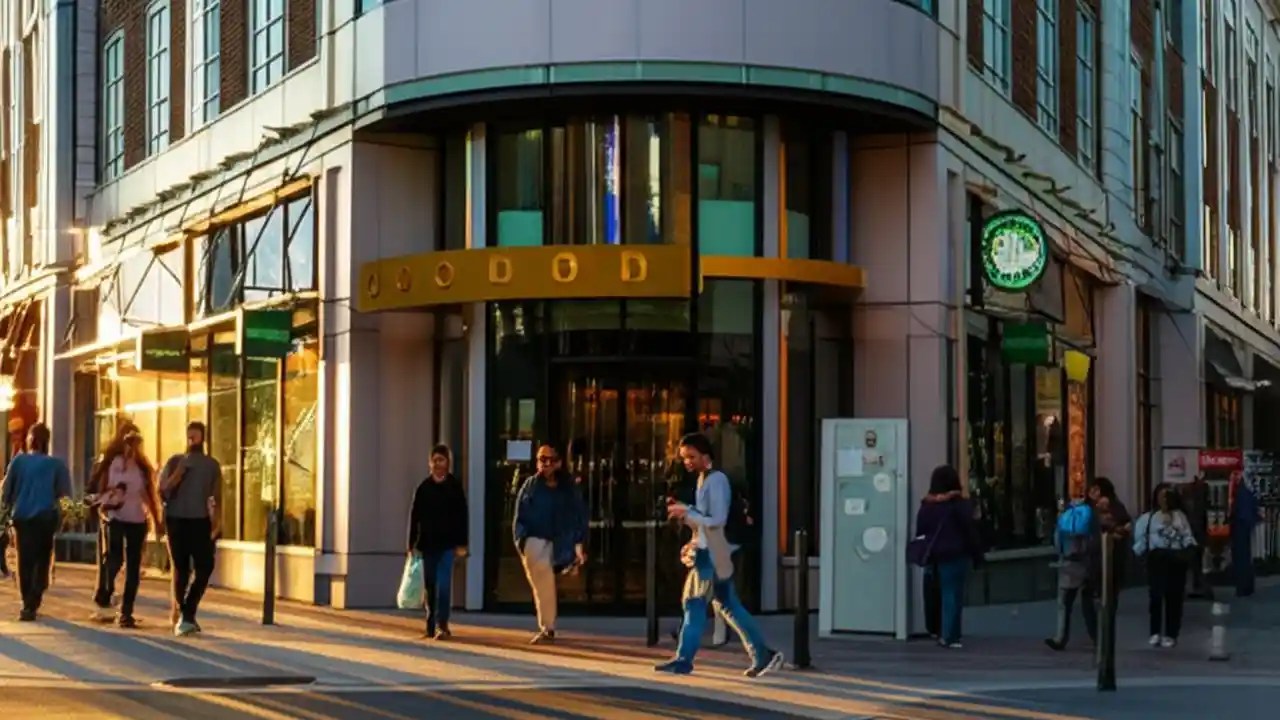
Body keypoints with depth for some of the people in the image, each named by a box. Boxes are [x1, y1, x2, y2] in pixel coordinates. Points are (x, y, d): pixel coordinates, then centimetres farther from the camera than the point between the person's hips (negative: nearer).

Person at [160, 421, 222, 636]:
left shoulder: (212, 465, 7)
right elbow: (163, 490, -3)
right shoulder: (175, 461, 5)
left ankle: (185, 613, 3)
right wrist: (180, 471, -14)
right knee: (181, 570, 2)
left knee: (204, 569, -8)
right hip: (177, 520, -1)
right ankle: (183, 614, 11)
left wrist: (217, 522, 0)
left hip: (201, 521, 1)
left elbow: (216, 497, 7)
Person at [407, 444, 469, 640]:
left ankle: (441, 625, -13)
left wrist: (461, 543, -4)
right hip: (428, 543, 3)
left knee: (443, 584, -12)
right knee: (430, 585, 10)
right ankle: (431, 624, 21)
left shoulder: (454, 486, 0)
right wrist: (412, 544, 3)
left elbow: (462, 516, 0)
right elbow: (415, 516, 6)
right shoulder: (423, 487, 5)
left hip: (447, 543, -3)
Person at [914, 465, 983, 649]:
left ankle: (941, 632, 14)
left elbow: (920, 533, 11)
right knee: (953, 595, -3)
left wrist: (924, 555, 17)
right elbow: (970, 532, -5)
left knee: (939, 595, 12)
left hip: (933, 556, 5)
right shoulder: (960, 505, -6)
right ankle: (949, 636, -7)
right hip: (955, 556, -5)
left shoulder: (925, 505, 8)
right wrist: (977, 556, 2)